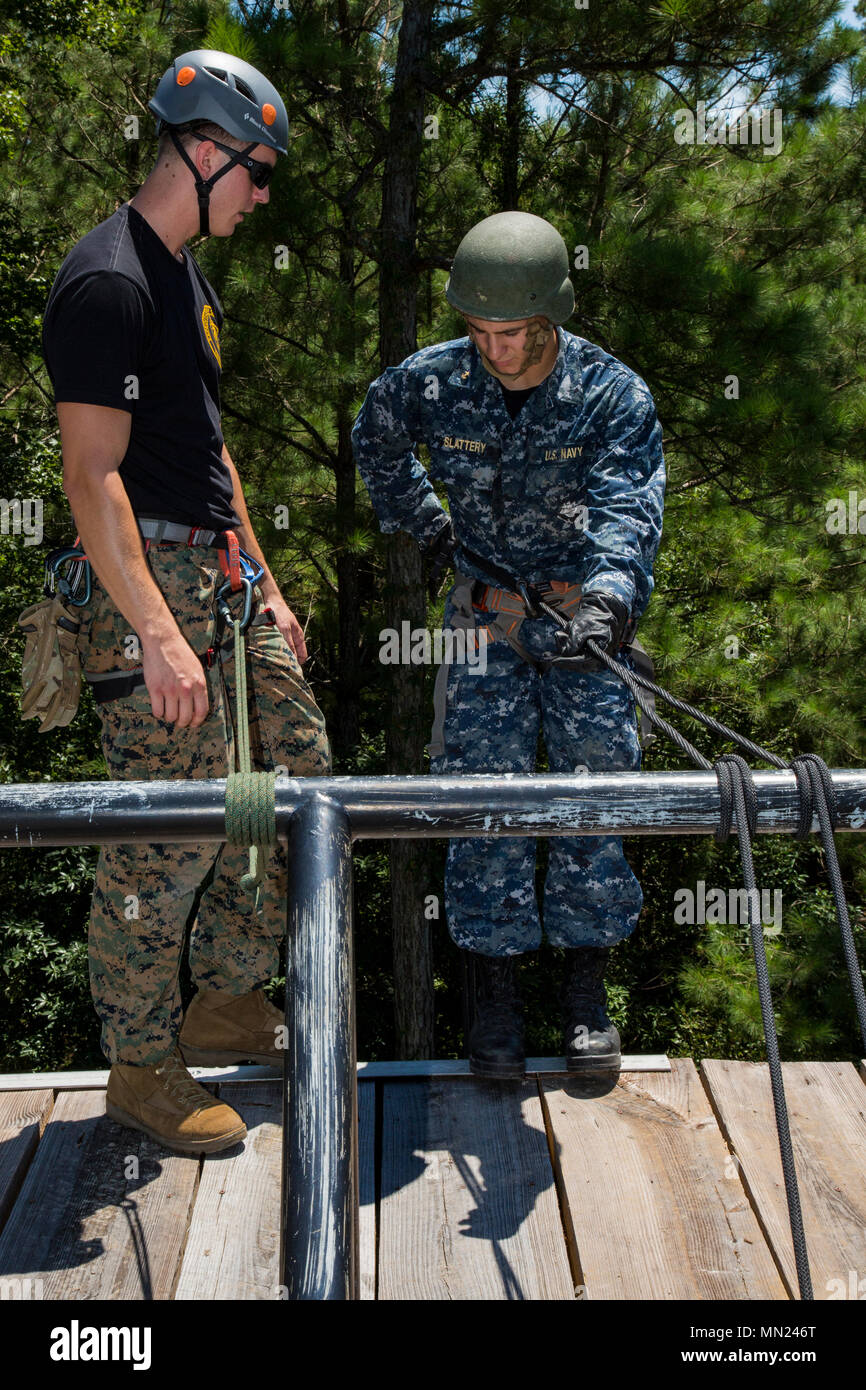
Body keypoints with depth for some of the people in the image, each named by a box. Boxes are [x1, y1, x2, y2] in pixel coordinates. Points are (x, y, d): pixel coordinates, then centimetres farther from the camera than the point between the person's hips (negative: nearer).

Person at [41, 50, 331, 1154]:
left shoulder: (184, 276, 18)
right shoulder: (107, 282, -13)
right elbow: (92, 475, -20)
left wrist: (264, 586, 20)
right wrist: (159, 637, -25)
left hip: (222, 578, 10)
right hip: (149, 585, -10)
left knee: (296, 773, 12)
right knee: (171, 833, -5)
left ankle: (228, 1003, 26)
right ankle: (141, 1070, 11)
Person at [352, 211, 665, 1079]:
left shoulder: (613, 394, -15)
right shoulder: (430, 382, -8)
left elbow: (627, 509, -29)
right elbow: (374, 440, 16)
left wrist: (607, 599, -47)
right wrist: (421, 521, 13)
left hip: (585, 605, -1)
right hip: (488, 603, 1)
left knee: (596, 773, -5)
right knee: (485, 780, -8)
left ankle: (585, 985, 9)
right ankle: (493, 986, 3)